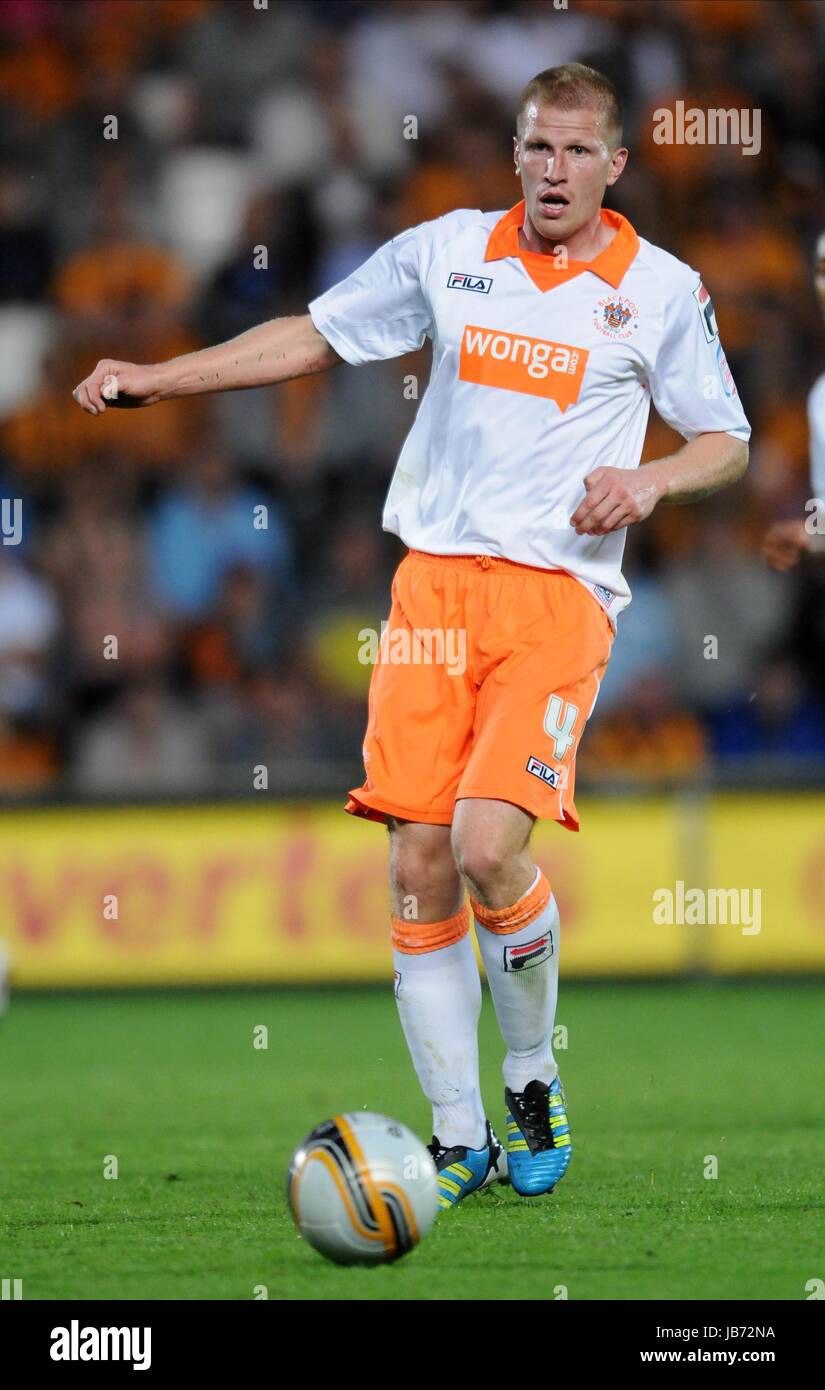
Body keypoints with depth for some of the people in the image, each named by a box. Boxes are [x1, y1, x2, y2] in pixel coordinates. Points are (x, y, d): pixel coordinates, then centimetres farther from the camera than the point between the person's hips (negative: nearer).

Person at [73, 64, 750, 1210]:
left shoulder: (663, 289, 4)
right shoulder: (448, 251, 9)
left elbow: (727, 441, 11)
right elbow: (312, 337, 16)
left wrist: (653, 479, -10)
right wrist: (157, 378, 9)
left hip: (559, 594, -3)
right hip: (435, 578, 3)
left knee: (488, 845, -20)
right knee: (417, 866, -4)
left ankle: (533, 1077, 6)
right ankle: (457, 1142, 6)